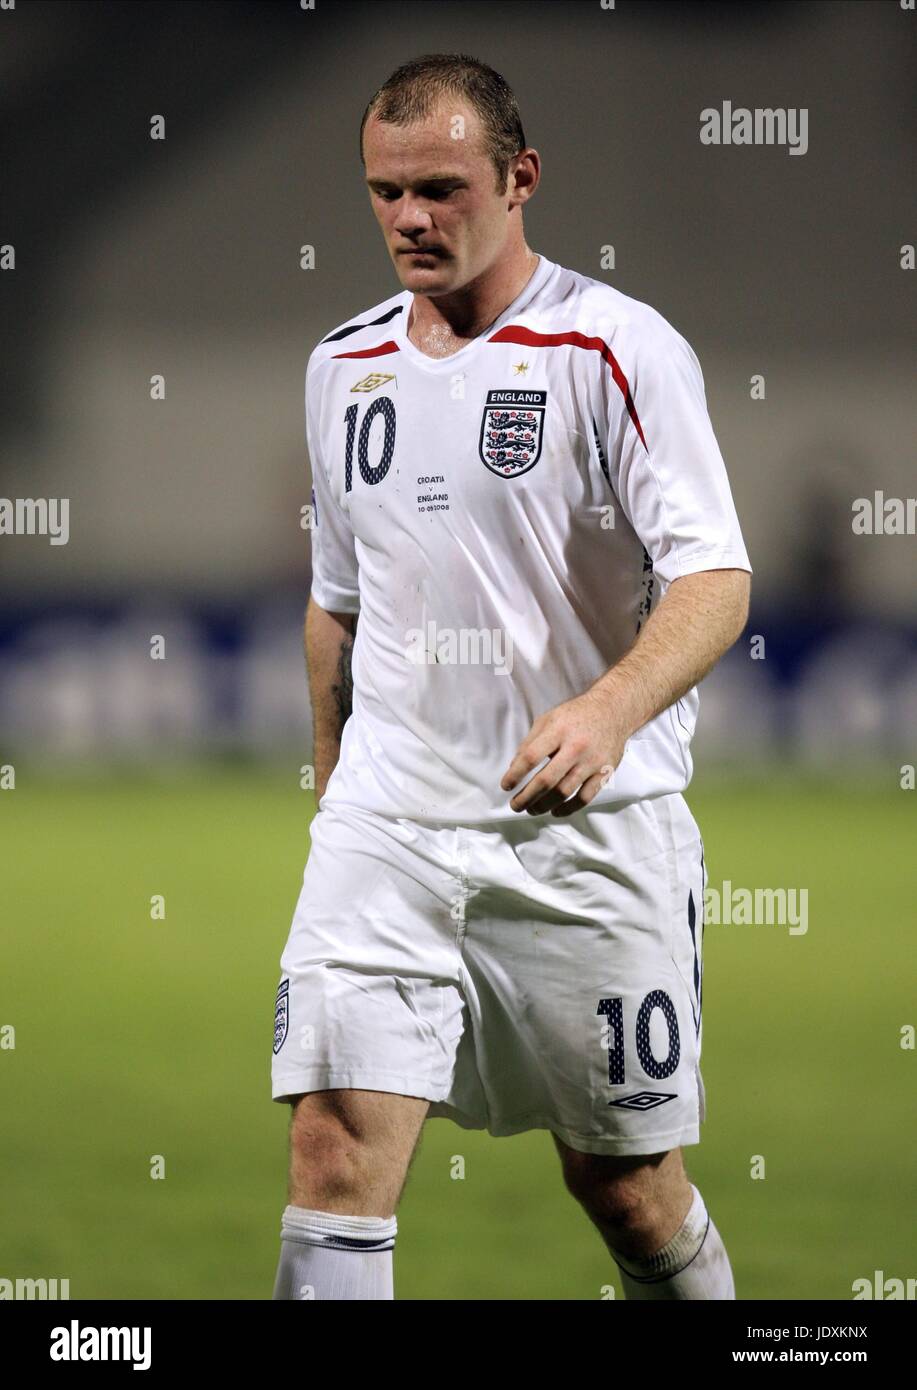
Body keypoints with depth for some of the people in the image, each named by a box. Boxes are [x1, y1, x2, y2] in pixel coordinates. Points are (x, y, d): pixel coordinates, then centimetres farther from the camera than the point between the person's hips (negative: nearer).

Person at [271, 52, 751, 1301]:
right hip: (388, 818, 4)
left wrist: (609, 710, -35)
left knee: (625, 1184, 6)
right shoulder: (343, 366, 11)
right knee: (337, 1144, -14)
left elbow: (716, 580, -17)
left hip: (590, 827, -4)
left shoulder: (621, 347, -8)